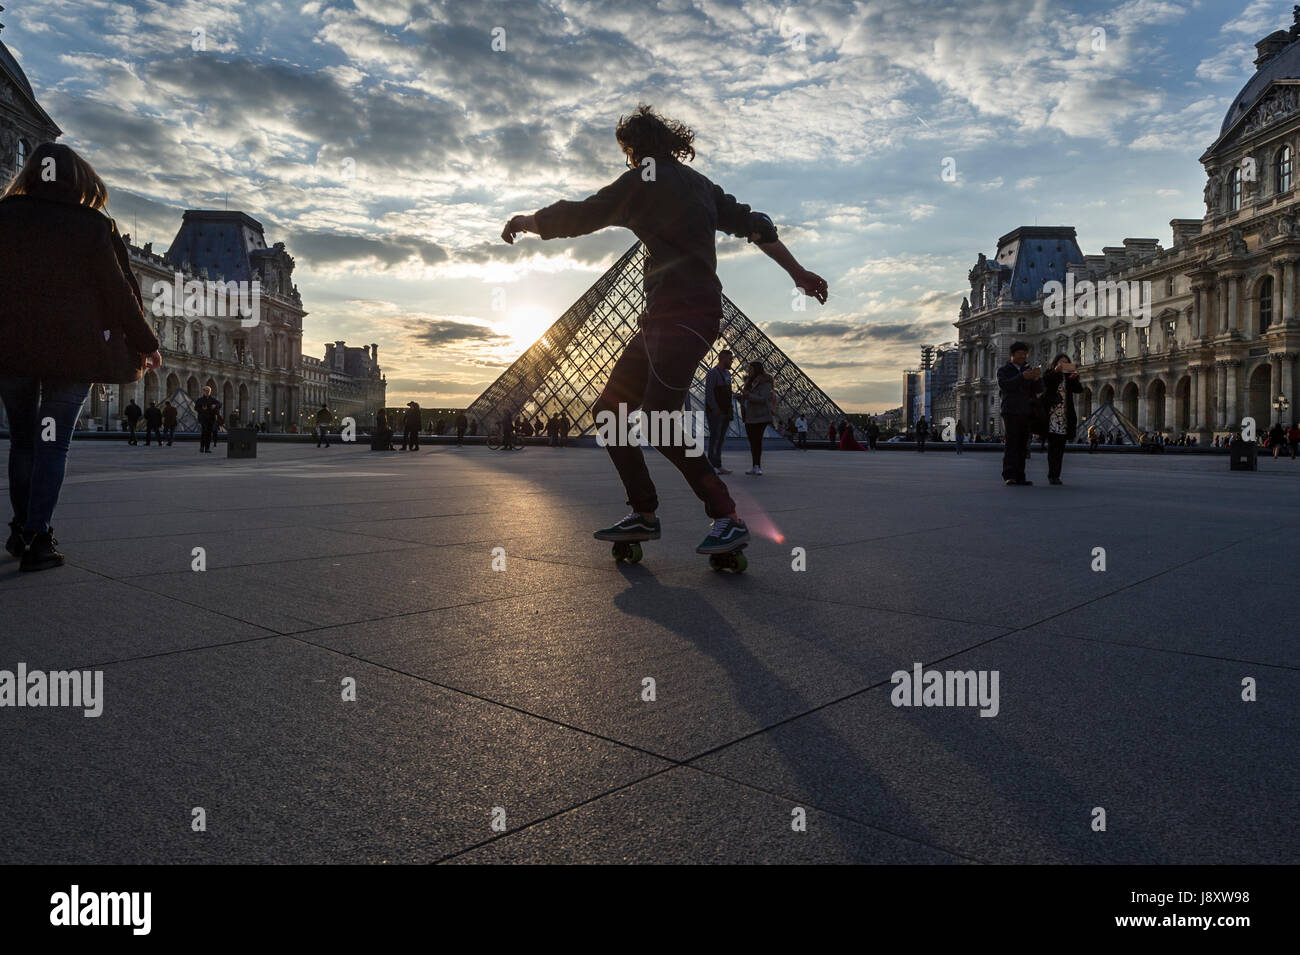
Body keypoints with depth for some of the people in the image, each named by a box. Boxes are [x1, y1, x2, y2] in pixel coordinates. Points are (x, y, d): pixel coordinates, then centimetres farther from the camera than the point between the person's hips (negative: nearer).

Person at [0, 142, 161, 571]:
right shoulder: (92, 226, -5)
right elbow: (118, 291, -4)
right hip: (72, 349, -2)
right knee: (53, 443, 2)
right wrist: (146, 344, 7)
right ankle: (38, 539, -2)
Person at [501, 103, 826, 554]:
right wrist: (798, 273, 27)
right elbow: (755, 225, 22)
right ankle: (644, 514, 9)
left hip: (683, 315, -10)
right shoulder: (696, 184, 22)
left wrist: (528, 221, 15)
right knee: (610, 409, 7)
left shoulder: (645, 181, -3)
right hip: (663, 316, 10)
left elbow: (581, 215, -2)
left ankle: (727, 518, -11)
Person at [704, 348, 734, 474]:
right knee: (715, 437, -9)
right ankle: (712, 466, -7)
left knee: (721, 438, 9)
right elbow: (708, 393, -17)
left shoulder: (727, 373, 17)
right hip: (715, 412, -8)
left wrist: (730, 410, 12)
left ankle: (718, 466, 13)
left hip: (725, 413, 8)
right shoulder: (713, 373, -10)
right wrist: (715, 409, -19)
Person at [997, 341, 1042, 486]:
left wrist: (1037, 379, -14)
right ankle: (1008, 476, -19)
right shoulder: (1003, 370, 8)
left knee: (1022, 445, 1)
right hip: (1010, 412, -4)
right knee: (1011, 443, -14)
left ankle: (1019, 477, 1)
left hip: (1026, 413, 4)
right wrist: (1022, 377, -24)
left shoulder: (1028, 370, 20)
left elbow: (1039, 389, 8)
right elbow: (1003, 385, -13)